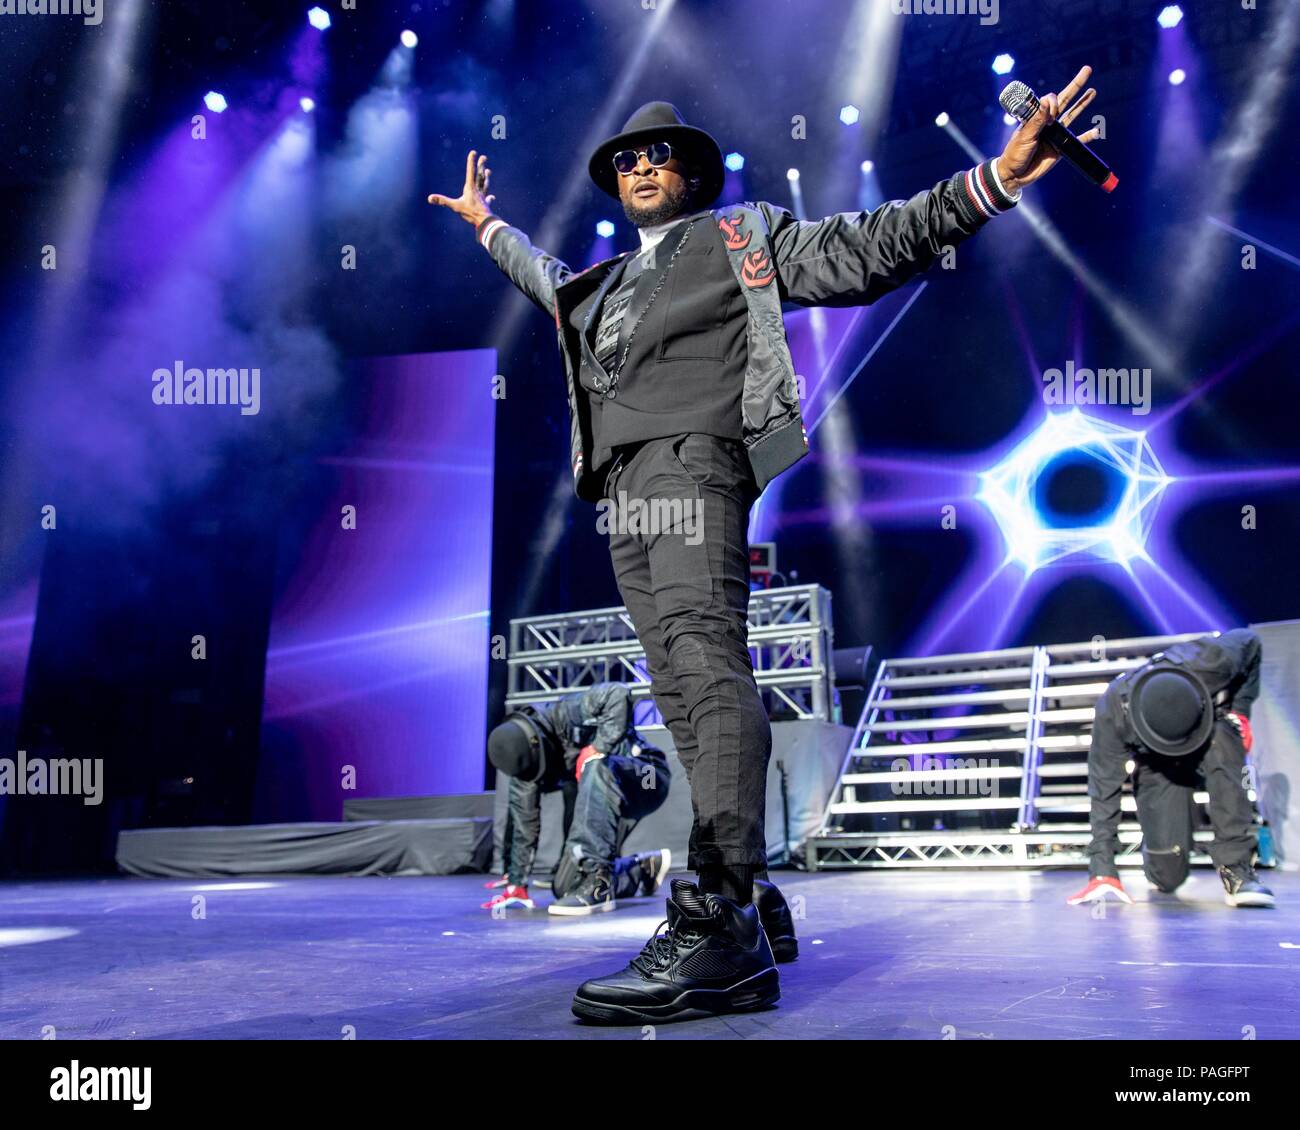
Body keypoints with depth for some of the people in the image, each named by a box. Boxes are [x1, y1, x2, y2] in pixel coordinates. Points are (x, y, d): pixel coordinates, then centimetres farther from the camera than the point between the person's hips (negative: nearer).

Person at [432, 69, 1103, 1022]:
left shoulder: (741, 238, 14)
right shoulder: (606, 283, 32)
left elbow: (866, 249, 5)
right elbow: (547, 281, 54)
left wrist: (991, 182, -3)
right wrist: (490, 226, 64)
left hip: (692, 464, -8)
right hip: (627, 493, 8)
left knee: (706, 666, -24)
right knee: (684, 696, 1)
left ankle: (717, 926, -33)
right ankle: (747, 902, 4)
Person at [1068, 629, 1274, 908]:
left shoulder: (1210, 662, -33)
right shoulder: (1112, 709, -34)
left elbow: (1249, 641, -8)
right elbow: (1104, 788, -27)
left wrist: (1240, 709, -14)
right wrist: (1102, 870, -29)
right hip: (1156, 766, 0)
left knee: (1220, 743, -39)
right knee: (1169, 876, -15)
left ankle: (1237, 869, -31)